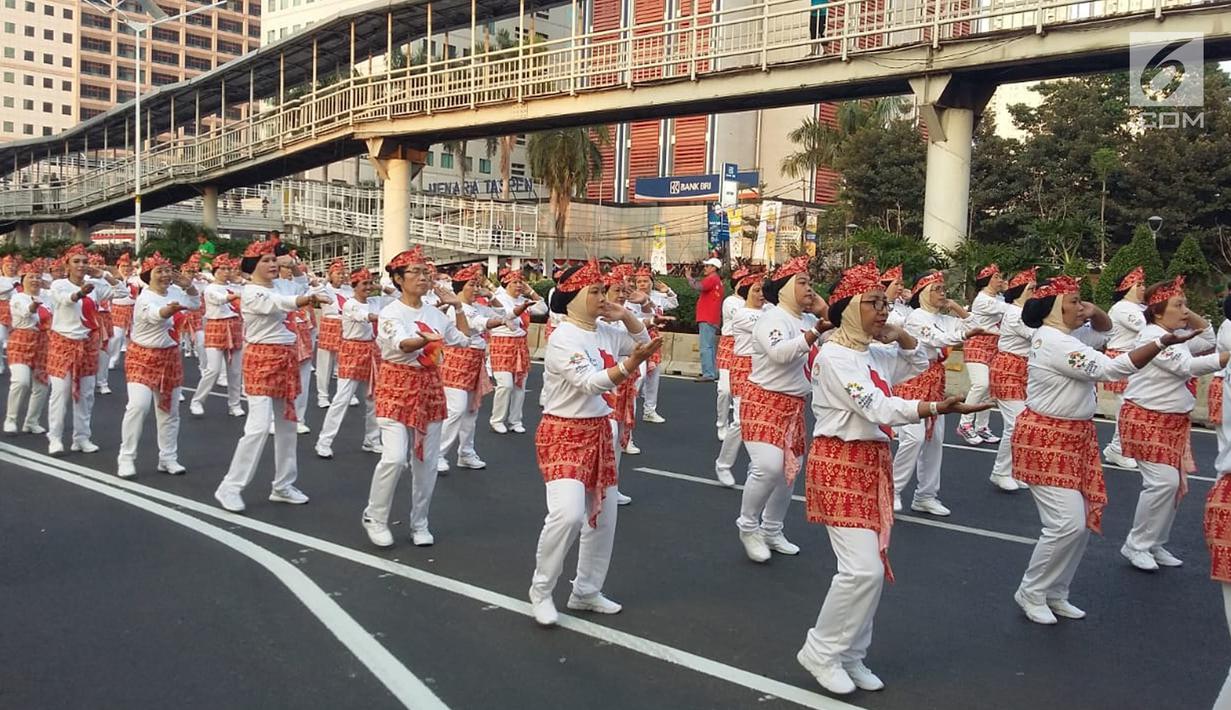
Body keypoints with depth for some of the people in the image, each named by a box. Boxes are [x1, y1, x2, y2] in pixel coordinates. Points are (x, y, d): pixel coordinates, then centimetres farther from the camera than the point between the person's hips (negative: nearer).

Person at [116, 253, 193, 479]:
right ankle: (126, 458, -6)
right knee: (138, 406, -19)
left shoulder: (172, 294, 2)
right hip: (144, 357, -7)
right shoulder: (145, 298, -18)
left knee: (169, 410, 11)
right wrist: (172, 308, -65)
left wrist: (188, 286, -1)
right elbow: (157, 314, -41)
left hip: (170, 357, 7)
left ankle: (168, 458, 21)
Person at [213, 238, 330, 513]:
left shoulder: (275, 289, 13)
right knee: (258, 426, -15)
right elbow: (279, 303, -33)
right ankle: (230, 487, -4)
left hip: (285, 359, 9)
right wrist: (308, 299, -50)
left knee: (286, 425, 11)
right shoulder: (251, 293, -14)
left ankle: (283, 485, 20)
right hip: (262, 360, -9)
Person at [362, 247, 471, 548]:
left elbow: (464, 339, 15)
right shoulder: (390, 313, -9)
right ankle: (375, 518, 5)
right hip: (398, 387, -5)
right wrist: (426, 340, -47)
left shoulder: (435, 313, 8)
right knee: (395, 457, -17)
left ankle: (419, 523, 21)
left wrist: (457, 307, 9)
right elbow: (403, 345, -28)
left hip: (430, 387, 5)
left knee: (426, 461, 7)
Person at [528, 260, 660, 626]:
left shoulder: (606, 332, 4)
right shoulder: (563, 338, -18)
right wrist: (630, 365, -40)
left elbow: (643, 341, 17)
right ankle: (541, 590, -1)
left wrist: (625, 316, -1)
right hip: (564, 433, -8)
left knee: (603, 518, 13)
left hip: (599, 431, 8)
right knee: (568, 514, -23)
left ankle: (586, 592, 29)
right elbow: (589, 382, -28)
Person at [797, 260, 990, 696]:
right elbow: (876, 407, -26)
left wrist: (899, 334, 7)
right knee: (863, 568, -13)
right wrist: (936, 408, -36)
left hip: (874, 462, 9)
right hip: (840, 464, -8)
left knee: (872, 567, 9)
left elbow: (918, 364, 26)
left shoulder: (875, 352, 9)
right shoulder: (834, 356, -17)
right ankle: (821, 653, 5)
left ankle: (850, 656, 22)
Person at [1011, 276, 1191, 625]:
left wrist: (1094, 312, 2)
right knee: (1067, 523, -13)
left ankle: (1054, 593, 21)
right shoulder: (1055, 342, -21)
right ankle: (1031, 593, 5)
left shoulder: (1065, 334, 10)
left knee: (1083, 521, 10)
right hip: (1047, 442, -10)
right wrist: (1161, 343, -27)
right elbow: (1109, 369, -26)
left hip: (1074, 438, 10)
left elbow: (1105, 327, 25)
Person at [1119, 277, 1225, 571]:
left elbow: (1208, 340, 21)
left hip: (1174, 421, 10)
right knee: (1163, 481, -16)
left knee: (1176, 484, 10)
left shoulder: (1175, 336, 12)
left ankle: (1154, 544, 21)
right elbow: (1188, 366, -23)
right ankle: (1136, 545, -1)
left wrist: (1191, 316, 8)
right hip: (1147, 420, -10)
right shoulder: (1152, 337, -17)